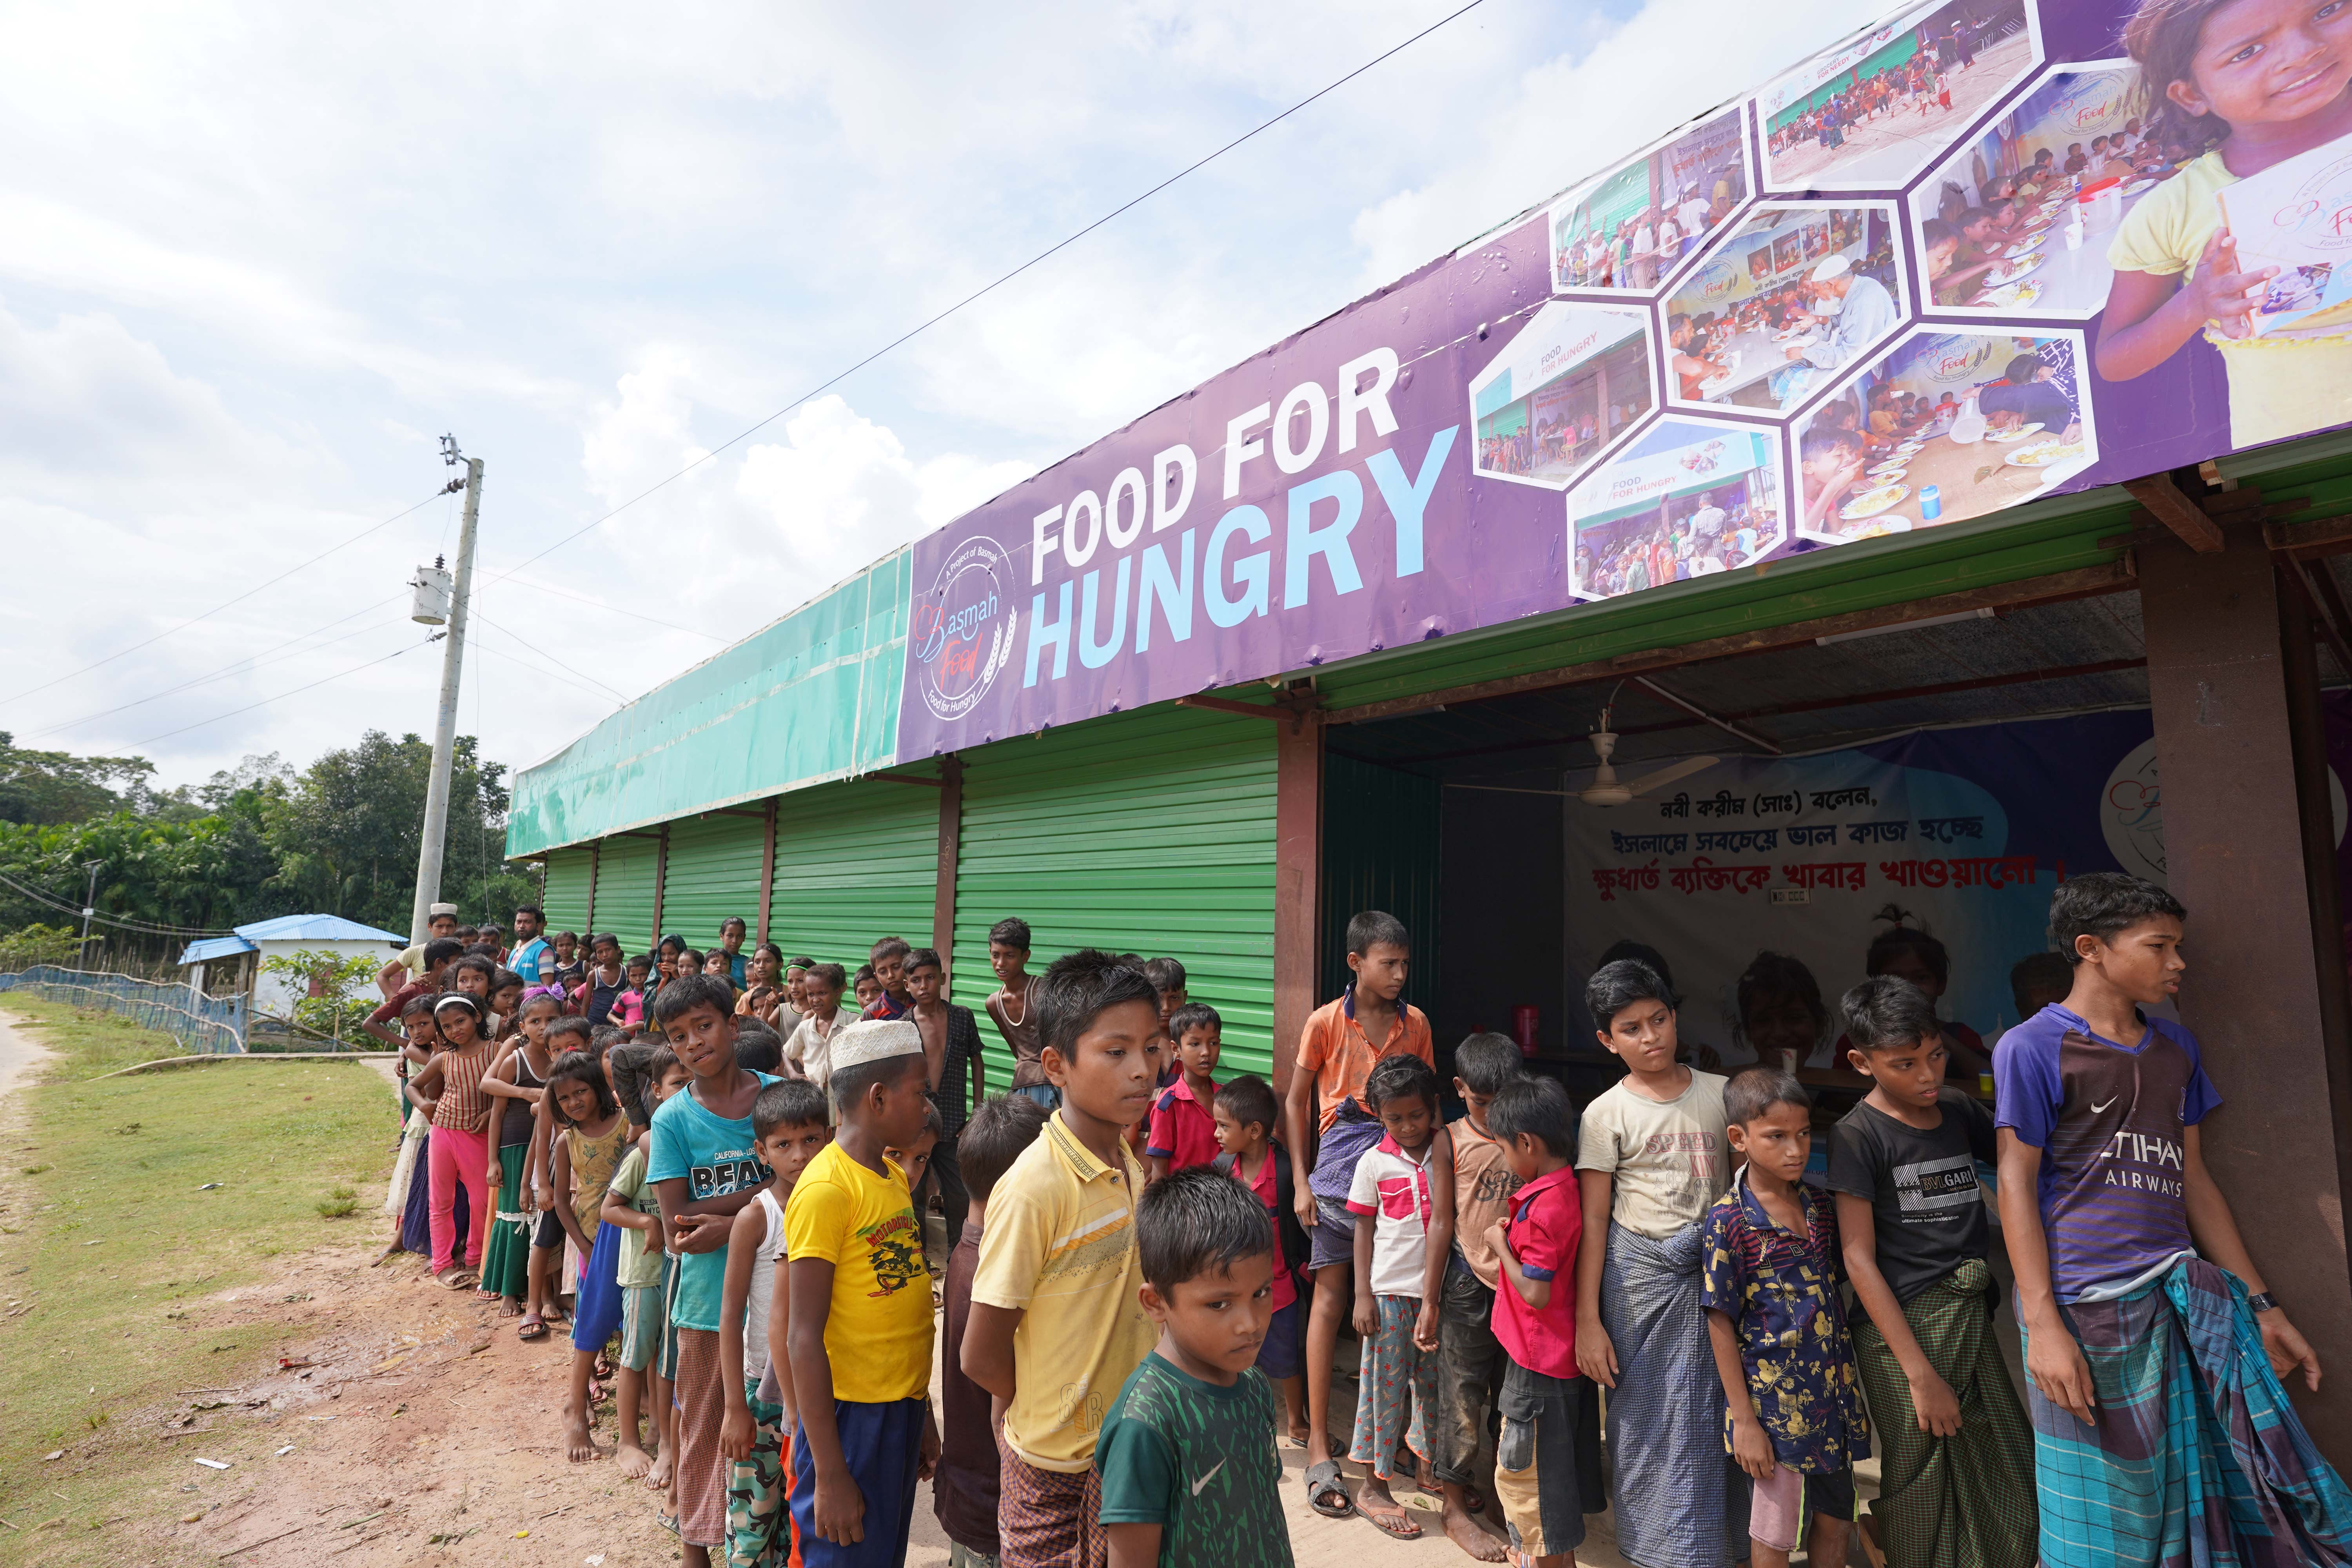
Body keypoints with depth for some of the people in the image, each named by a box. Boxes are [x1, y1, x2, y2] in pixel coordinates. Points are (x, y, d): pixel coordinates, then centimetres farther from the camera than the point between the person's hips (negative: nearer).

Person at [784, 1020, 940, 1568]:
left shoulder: (894, 1176, 7)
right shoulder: (826, 1189, -19)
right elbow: (804, 1339, -18)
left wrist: (920, 1416, 17)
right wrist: (830, 1475, -17)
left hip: (900, 1411, 8)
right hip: (851, 1418, -8)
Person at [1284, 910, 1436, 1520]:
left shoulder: (1416, 1023, 6)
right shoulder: (1326, 1022, -3)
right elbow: (1296, 1102, 2)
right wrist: (1300, 1180, -2)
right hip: (1341, 1163, -3)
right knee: (1330, 1296, -2)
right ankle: (1318, 1442, 6)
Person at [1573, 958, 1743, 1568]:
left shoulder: (1719, 1093, 2)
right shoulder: (1607, 1113, -5)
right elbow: (1593, 1219, -5)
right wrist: (1588, 1320, -7)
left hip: (1716, 1270, 2)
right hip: (1641, 1273, -2)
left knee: (1715, 1412, 9)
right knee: (1650, 1419, 6)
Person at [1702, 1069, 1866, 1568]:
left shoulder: (1823, 1207, 1)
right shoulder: (1728, 1221, -16)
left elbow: (1835, 1286, 14)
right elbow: (1721, 1323, -13)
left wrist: (1848, 1383, 9)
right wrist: (1743, 1419, -12)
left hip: (1833, 1392, 5)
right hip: (1776, 1402, -5)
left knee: (1833, 1525, 18)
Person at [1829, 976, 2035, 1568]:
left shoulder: (1959, 1109, 5)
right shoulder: (1858, 1135, -11)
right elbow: (1860, 1260, -12)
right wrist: (1920, 1374, -14)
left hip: (1972, 1319, 6)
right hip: (1903, 1327, -6)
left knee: (2013, 1490, 11)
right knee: (1923, 1495, 5)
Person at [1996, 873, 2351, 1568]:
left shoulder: (2176, 1047, 14)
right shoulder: (2033, 1048, -7)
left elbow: (2194, 1180, 18)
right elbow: (2016, 1184, -9)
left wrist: (2262, 1304, 16)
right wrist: (2043, 1326, -14)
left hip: (2184, 1297, 6)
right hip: (2086, 1306, -6)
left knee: (2202, 1506, 10)